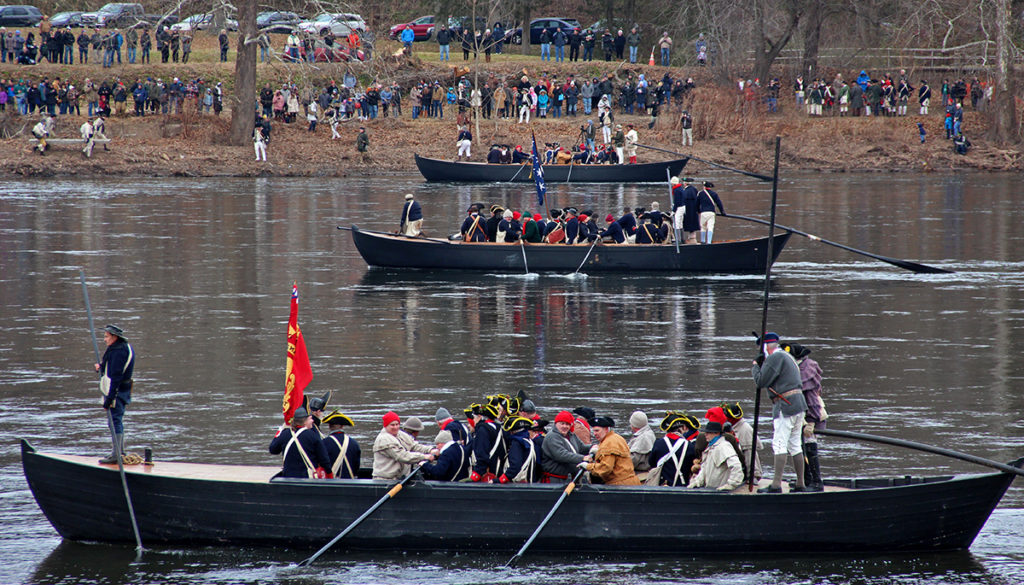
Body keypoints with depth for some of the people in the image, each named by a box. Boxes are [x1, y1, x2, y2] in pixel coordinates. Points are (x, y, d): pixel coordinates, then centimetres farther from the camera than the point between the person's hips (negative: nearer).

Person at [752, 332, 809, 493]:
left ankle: (776, 484, -16)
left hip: (786, 405, -10)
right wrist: (761, 366, 18)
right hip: (799, 404, 10)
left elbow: (761, 381, -13)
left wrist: (755, 366, 4)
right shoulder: (787, 356, 22)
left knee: (779, 443, -11)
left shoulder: (776, 358, -10)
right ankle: (800, 484, 13)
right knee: (794, 445, 13)